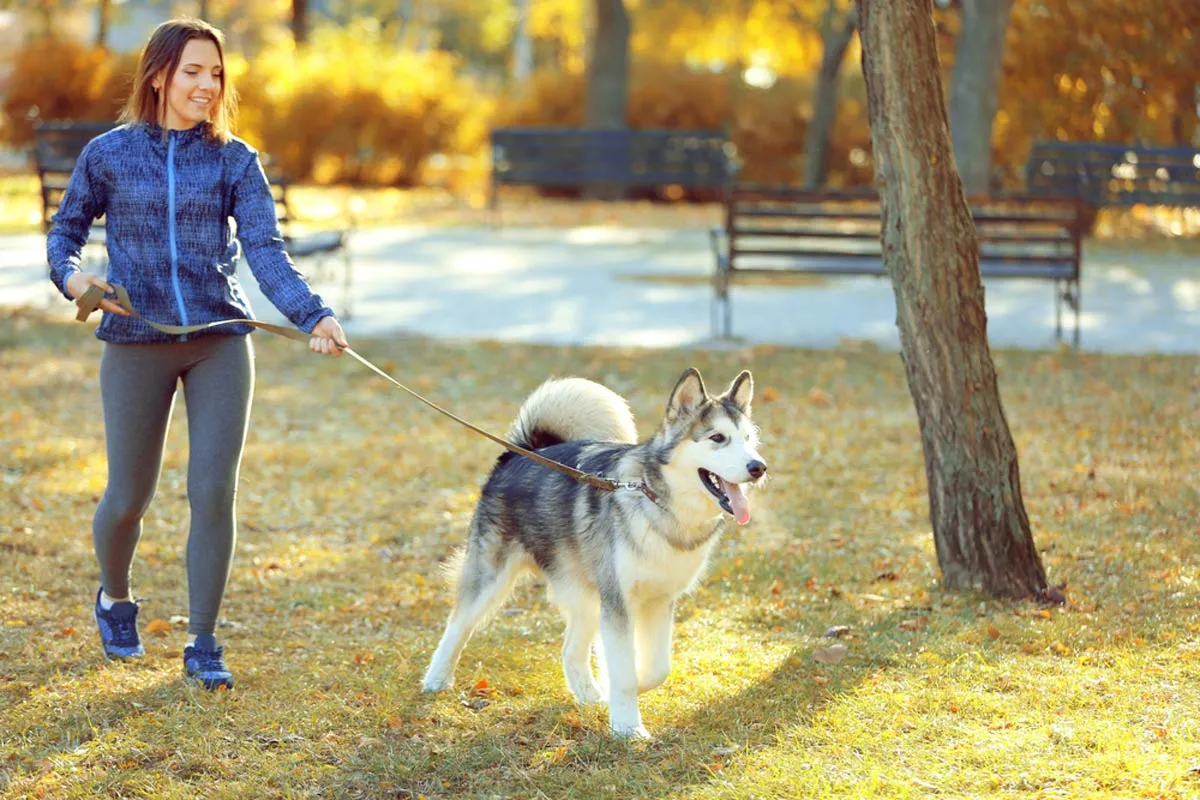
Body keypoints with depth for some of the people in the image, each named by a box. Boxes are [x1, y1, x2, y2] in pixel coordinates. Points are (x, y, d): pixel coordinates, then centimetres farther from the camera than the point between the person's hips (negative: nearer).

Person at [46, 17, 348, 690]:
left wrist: (314, 316, -23)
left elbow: (266, 251, -8)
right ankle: (115, 599, 39)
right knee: (130, 496, 7)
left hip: (221, 343, 0)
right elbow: (67, 228, 14)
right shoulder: (109, 154, 1)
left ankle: (204, 646, 6)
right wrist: (69, 274, -8)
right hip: (136, 343, 0)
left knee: (214, 492, -6)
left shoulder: (234, 160, 1)